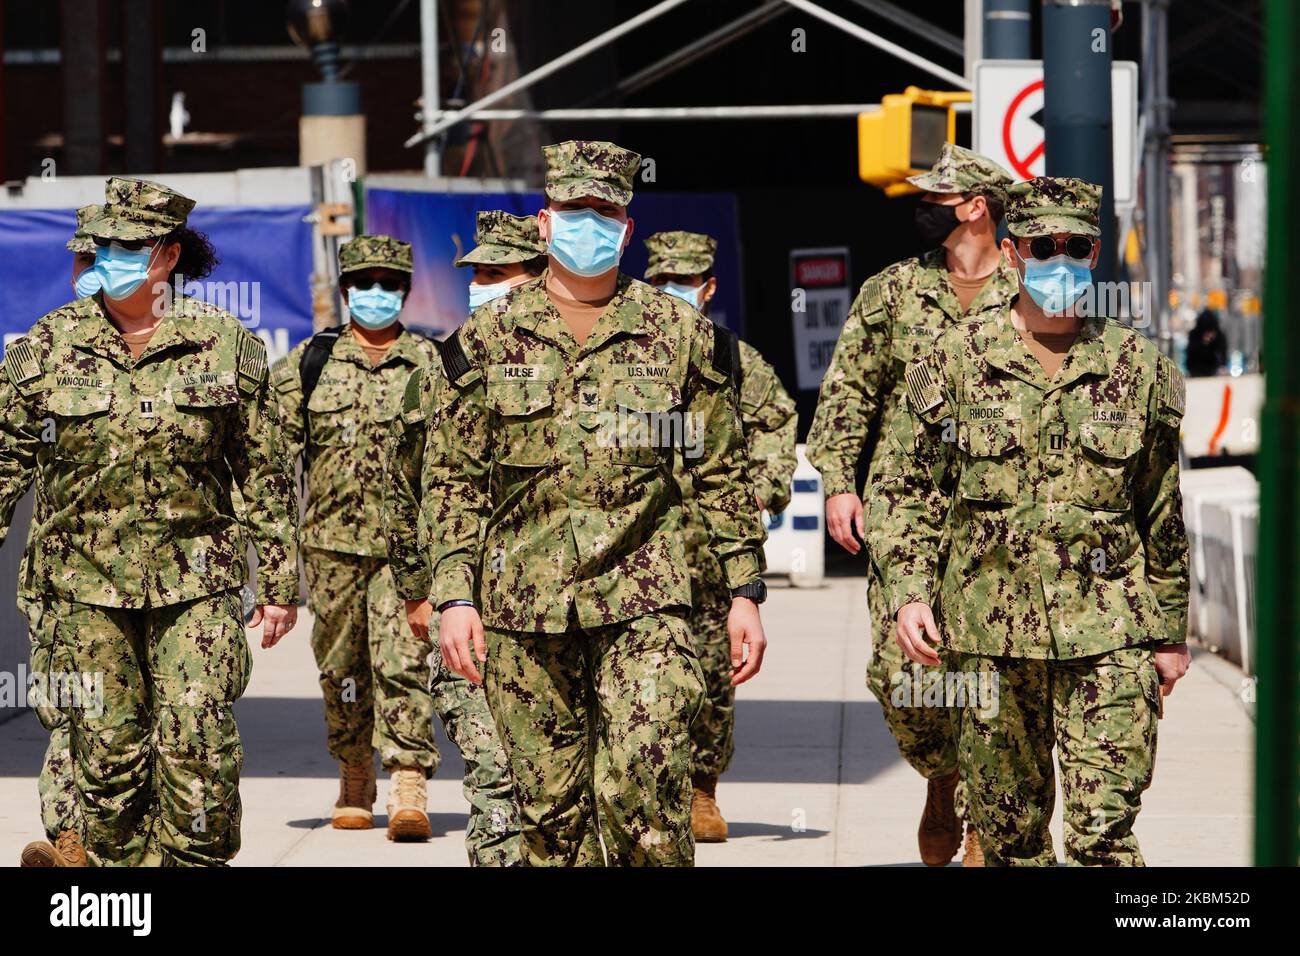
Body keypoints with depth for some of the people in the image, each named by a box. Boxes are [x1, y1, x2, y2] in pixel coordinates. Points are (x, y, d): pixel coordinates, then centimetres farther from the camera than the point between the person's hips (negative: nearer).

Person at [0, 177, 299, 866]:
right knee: (106, 757, 4)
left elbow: (264, 474, 7)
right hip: (85, 586, 1)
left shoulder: (226, 345, 2)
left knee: (197, 750, -9)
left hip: (194, 584, -1)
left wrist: (278, 582, 6)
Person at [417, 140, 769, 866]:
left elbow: (724, 472, 10)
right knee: (551, 809, 6)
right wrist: (454, 595, -2)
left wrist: (745, 591, 5)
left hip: (643, 603, -1)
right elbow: (452, 480, 7)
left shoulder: (682, 333, 6)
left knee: (645, 790, -15)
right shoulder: (487, 340, 6)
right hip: (522, 609, 1)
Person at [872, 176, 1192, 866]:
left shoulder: (1139, 369, 5)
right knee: (1010, 833, 9)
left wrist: (1170, 630, 12)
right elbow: (907, 492, 7)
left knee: (1105, 833, -10)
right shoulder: (956, 364, 3)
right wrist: (909, 593, -6)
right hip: (991, 635, 1)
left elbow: (1165, 514, 11)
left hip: (1108, 635, -1)